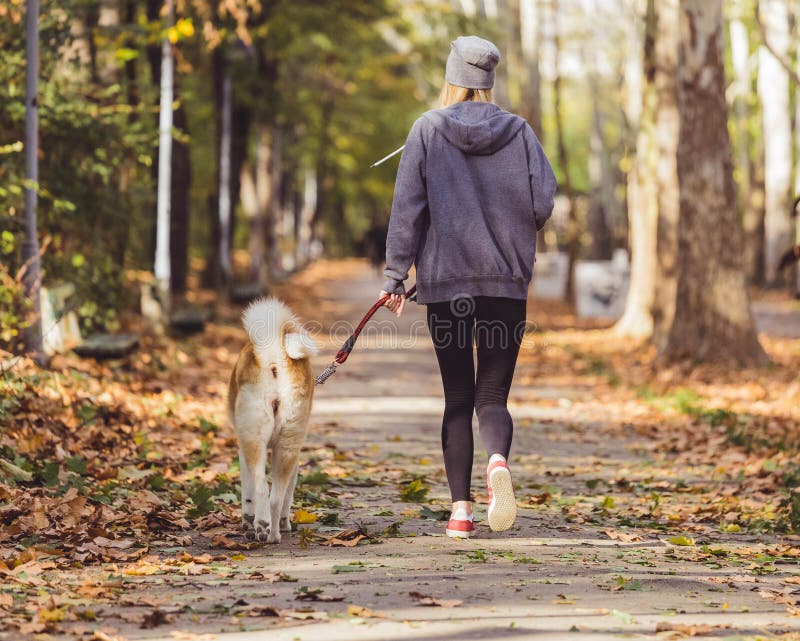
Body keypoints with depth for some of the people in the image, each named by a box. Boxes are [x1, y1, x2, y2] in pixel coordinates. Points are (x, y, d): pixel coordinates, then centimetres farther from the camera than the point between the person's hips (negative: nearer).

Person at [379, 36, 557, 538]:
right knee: (493, 396, 5)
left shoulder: (427, 130, 0)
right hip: (507, 282, 1)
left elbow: (407, 208, -3)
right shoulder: (519, 132, 3)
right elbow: (544, 203, -2)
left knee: (457, 398, 9)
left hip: (445, 280, 0)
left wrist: (395, 276, 0)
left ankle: (461, 507, 3)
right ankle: (498, 463, -27)